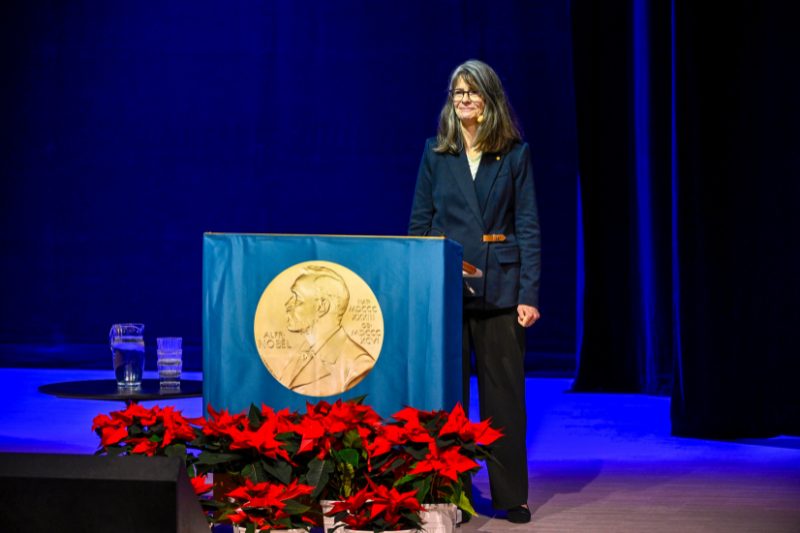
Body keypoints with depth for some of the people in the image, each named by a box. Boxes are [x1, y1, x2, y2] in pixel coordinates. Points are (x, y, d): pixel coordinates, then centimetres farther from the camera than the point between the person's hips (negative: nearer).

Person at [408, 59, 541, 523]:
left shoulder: (515, 153, 3)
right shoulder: (436, 153, 7)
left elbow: (529, 226, 0)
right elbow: (419, 222, 8)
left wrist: (529, 293, -7)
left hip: (499, 287, -1)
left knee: (504, 390, 2)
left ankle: (511, 494, 11)